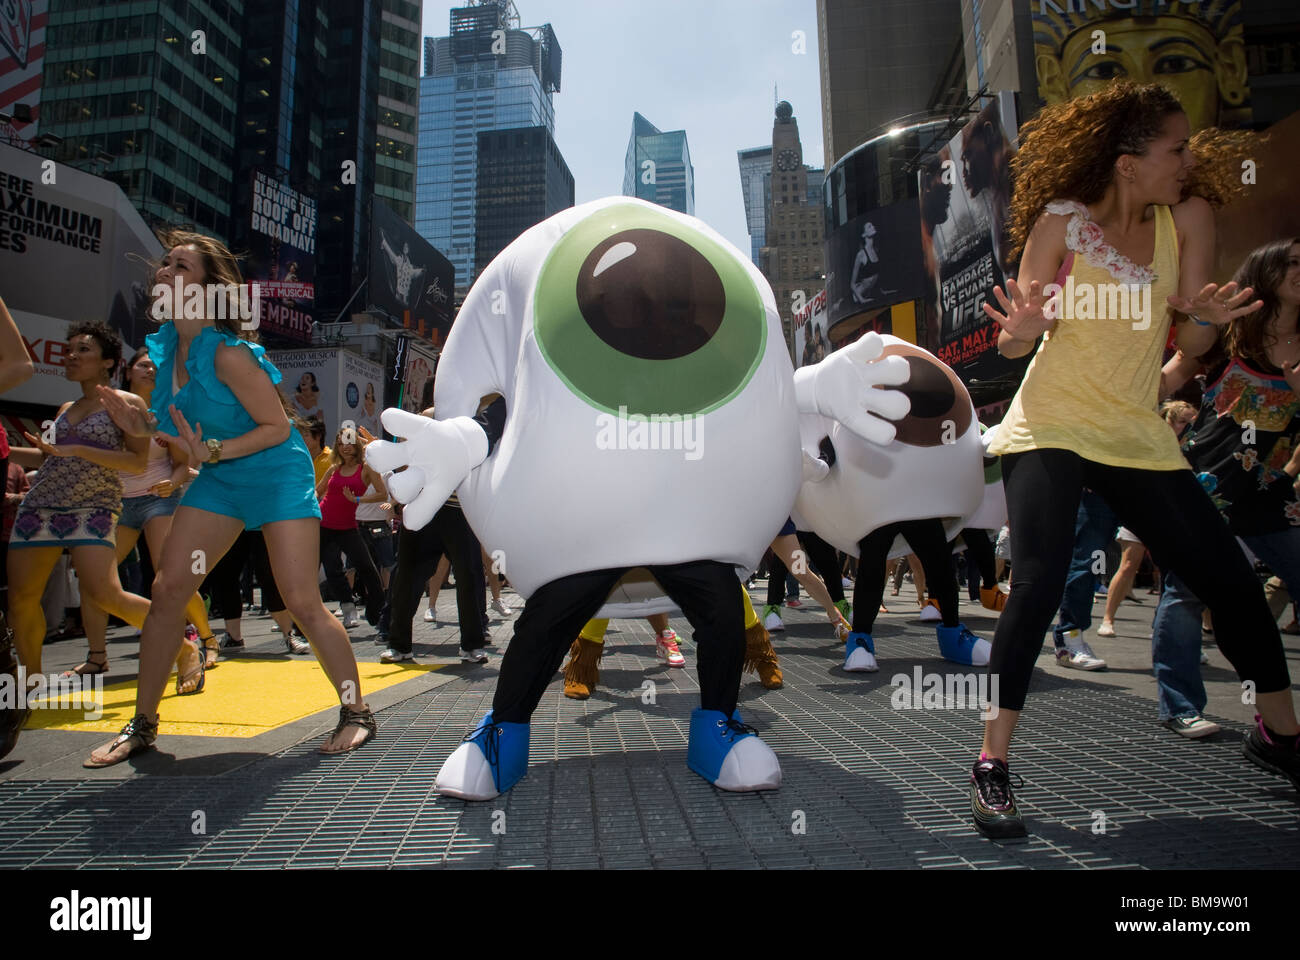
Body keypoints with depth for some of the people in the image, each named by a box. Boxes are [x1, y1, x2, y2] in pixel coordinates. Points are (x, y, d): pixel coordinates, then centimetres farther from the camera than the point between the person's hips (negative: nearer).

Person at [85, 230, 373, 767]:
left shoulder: (227, 353, -22)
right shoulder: (166, 347, 2)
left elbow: (277, 426, -18)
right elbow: (183, 424, 14)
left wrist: (211, 452, -28)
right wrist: (140, 424, -5)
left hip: (278, 476, -7)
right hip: (219, 480, 8)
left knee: (302, 602, -10)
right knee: (167, 589, 1)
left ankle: (356, 713, 6)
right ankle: (142, 725, 17)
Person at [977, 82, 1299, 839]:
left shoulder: (1189, 217, 6)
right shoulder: (1061, 221, -4)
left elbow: (1191, 346, 2)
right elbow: (1015, 342, -7)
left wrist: (1208, 318, -20)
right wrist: (1022, 329, -29)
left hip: (1139, 435, 5)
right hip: (1051, 430, -4)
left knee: (1232, 579, 5)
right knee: (1039, 584, -21)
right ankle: (994, 764, -8)